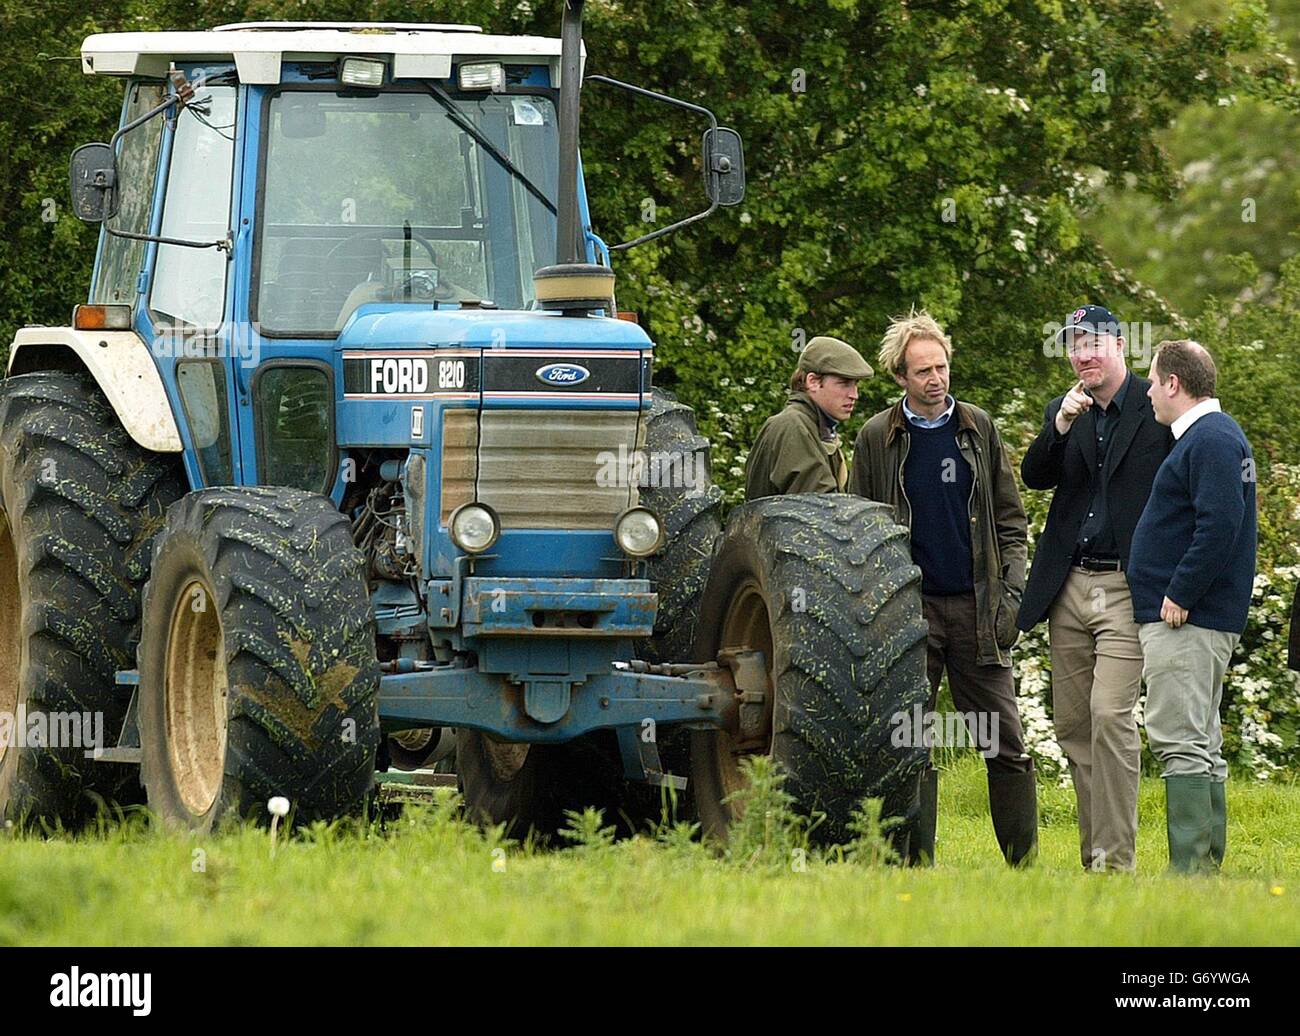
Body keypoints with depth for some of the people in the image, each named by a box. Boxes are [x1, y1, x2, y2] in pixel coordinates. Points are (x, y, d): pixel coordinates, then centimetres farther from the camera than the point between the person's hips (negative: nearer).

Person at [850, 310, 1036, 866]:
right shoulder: (877, 439, 3)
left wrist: (1010, 591, 0)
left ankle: (1025, 861, 5)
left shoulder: (978, 428, 8)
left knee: (1006, 745, 0)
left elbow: (1010, 519, 11)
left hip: (976, 609, 1)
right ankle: (918, 863, 5)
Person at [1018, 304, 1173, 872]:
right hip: (1070, 586, 6)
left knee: (1111, 714, -16)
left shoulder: (1158, 409, -3)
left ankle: (1115, 858, -14)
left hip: (1128, 587, -6)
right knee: (1071, 722, 7)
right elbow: (1034, 478, 2)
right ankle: (1094, 852, 14)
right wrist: (1060, 427, -14)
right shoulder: (1062, 413, 13)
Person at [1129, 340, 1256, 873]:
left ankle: (1190, 869, -15)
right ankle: (1207, 865, 17)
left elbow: (1220, 525, -25)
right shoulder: (1213, 435, 18)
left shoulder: (1210, 440, -15)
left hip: (1185, 621, -11)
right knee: (1200, 744, 13)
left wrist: (1179, 597, -21)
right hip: (1204, 619, 11)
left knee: (1180, 743, -12)